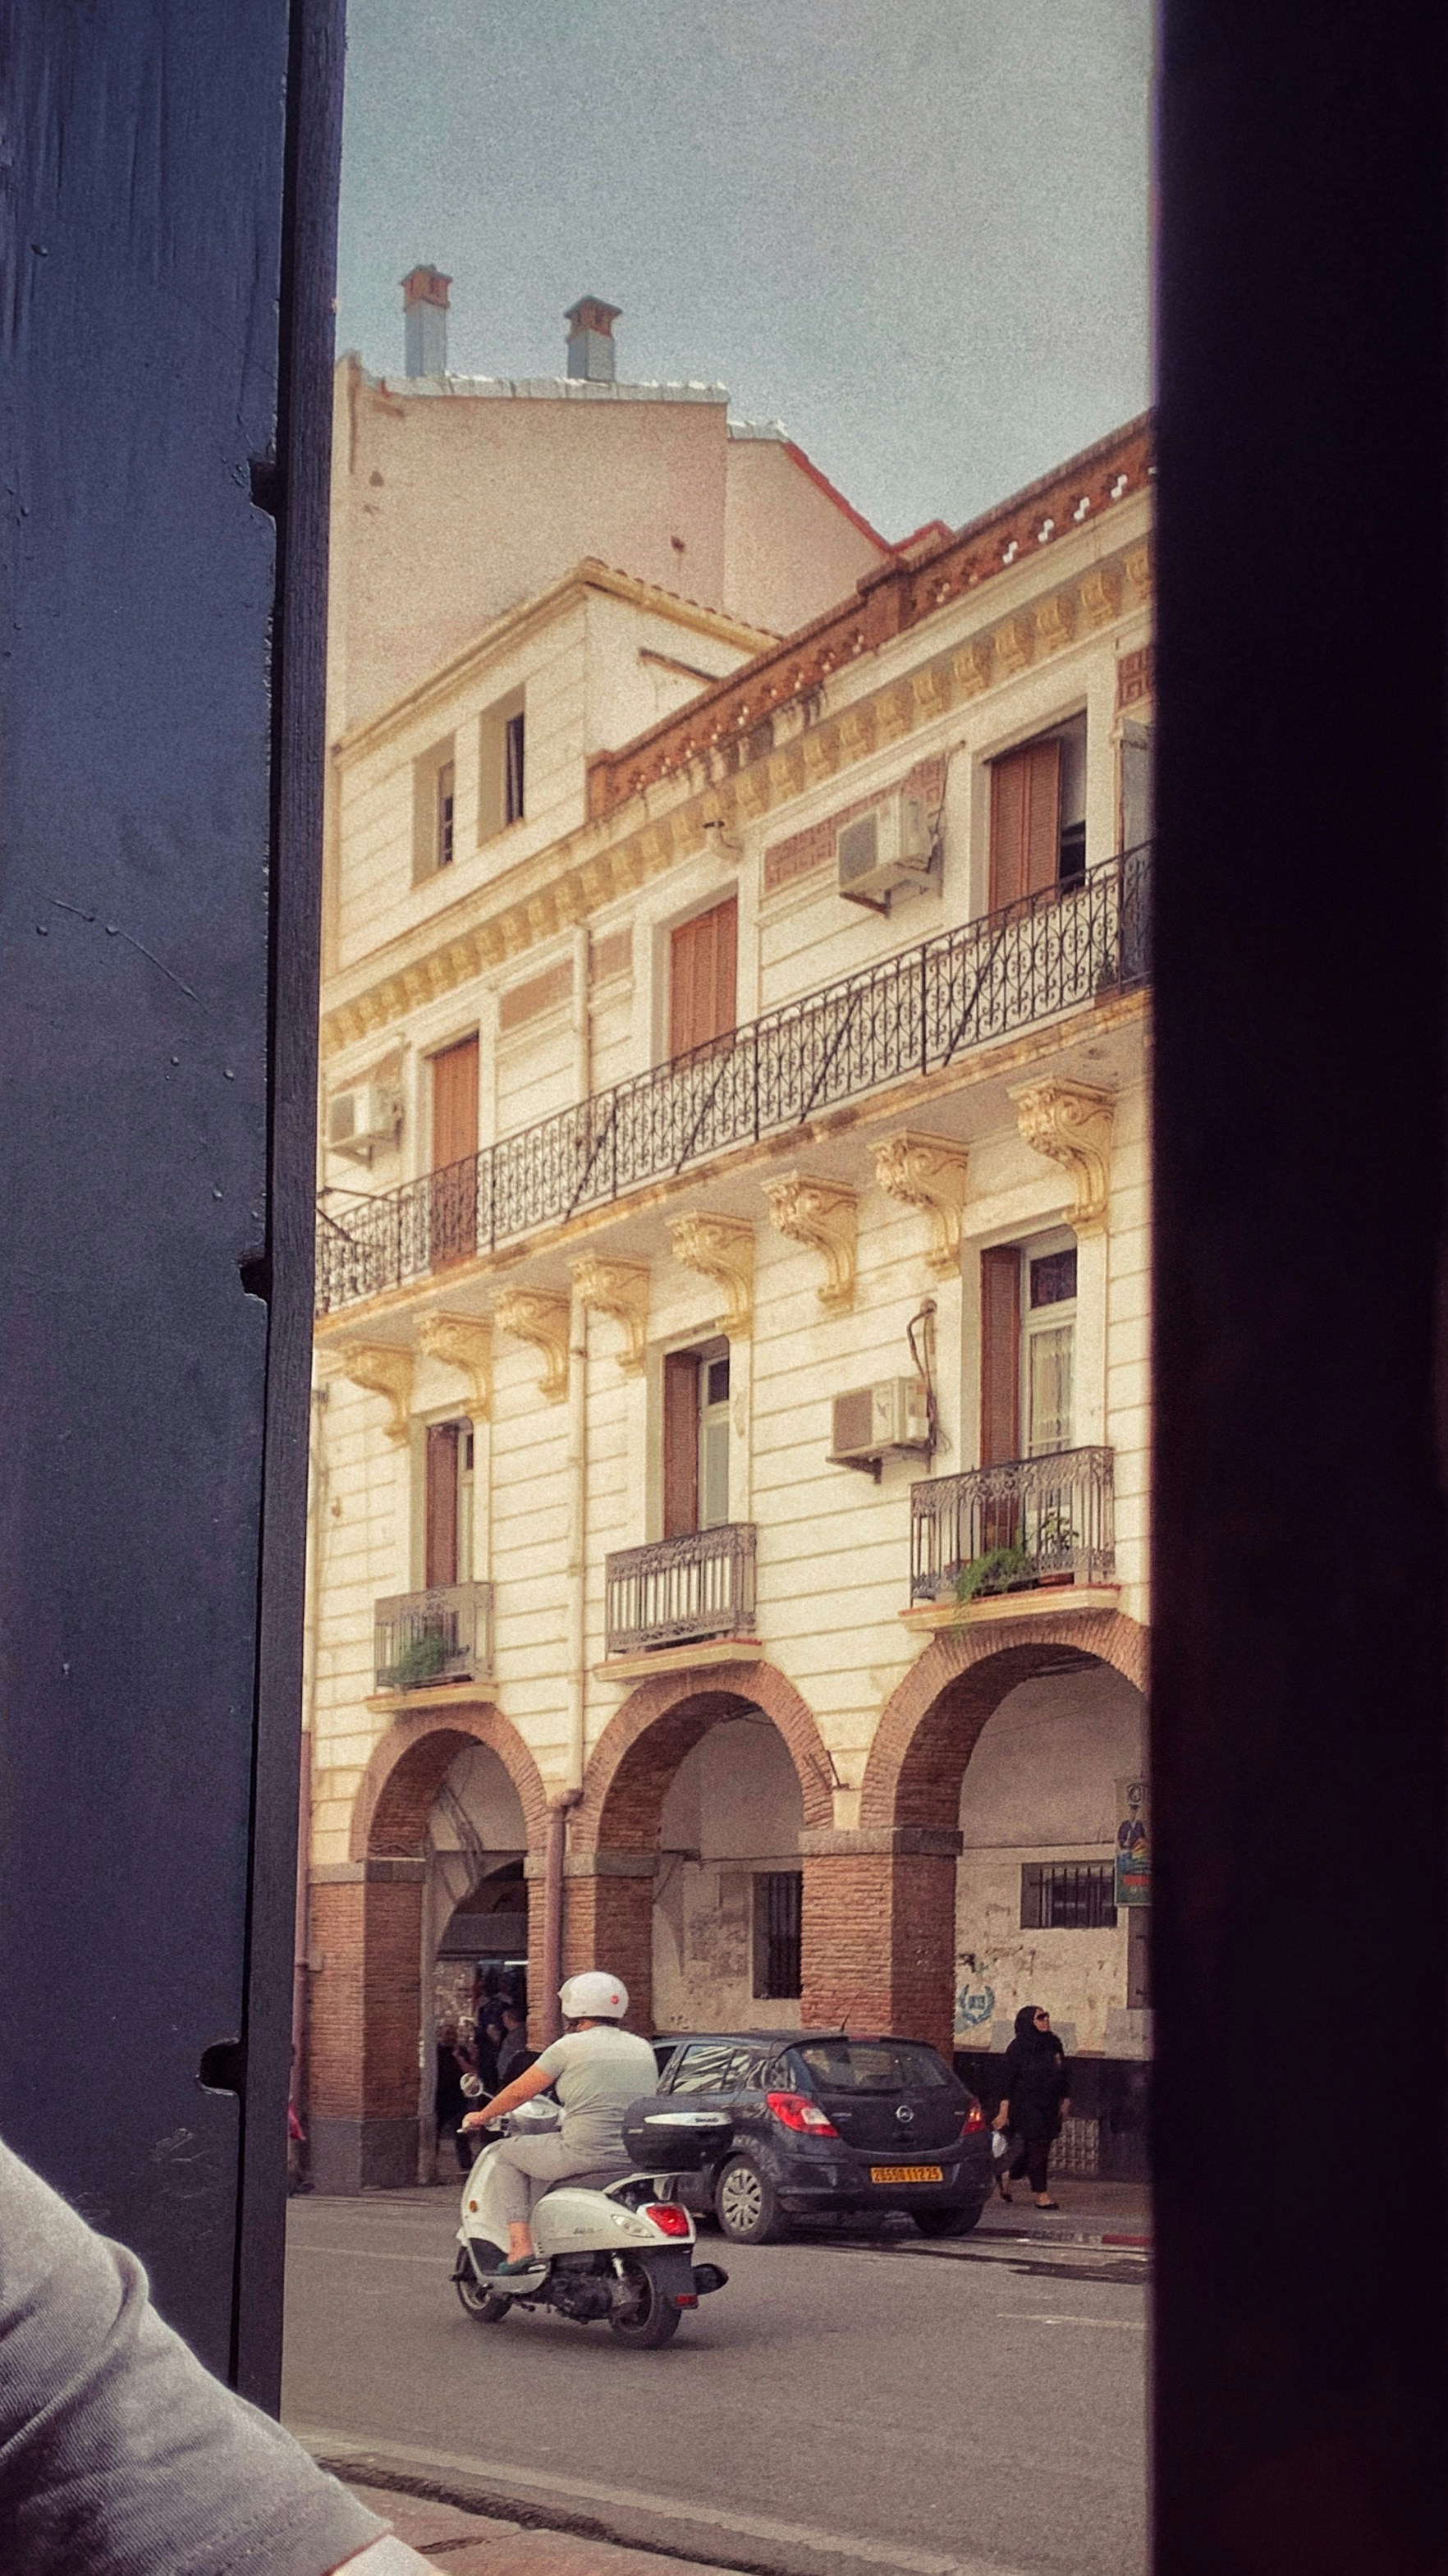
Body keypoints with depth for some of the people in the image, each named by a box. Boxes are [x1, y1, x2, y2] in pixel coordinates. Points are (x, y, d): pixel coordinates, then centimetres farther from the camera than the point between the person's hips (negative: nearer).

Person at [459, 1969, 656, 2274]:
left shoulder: (571, 2046, -4)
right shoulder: (643, 2049, 13)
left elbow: (520, 2091, 1)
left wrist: (481, 2116, 19)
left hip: (585, 2154, -7)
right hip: (636, 2162, 7)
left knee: (504, 2155, 15)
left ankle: (520, 2246, 5)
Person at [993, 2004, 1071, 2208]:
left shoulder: (1053, 2044, 8)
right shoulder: (1018, 2047, -9)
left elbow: (1064, 2075, 16)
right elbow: (1008, 2080, -9)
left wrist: (1065, 2100, 12)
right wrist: (1004, 2111, -12)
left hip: (1049, 2105, 6)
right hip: (1026, 2105, -6)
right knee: (1037, 2147, -7)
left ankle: (1008, 2176, 31)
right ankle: (1041, 2194, 1)